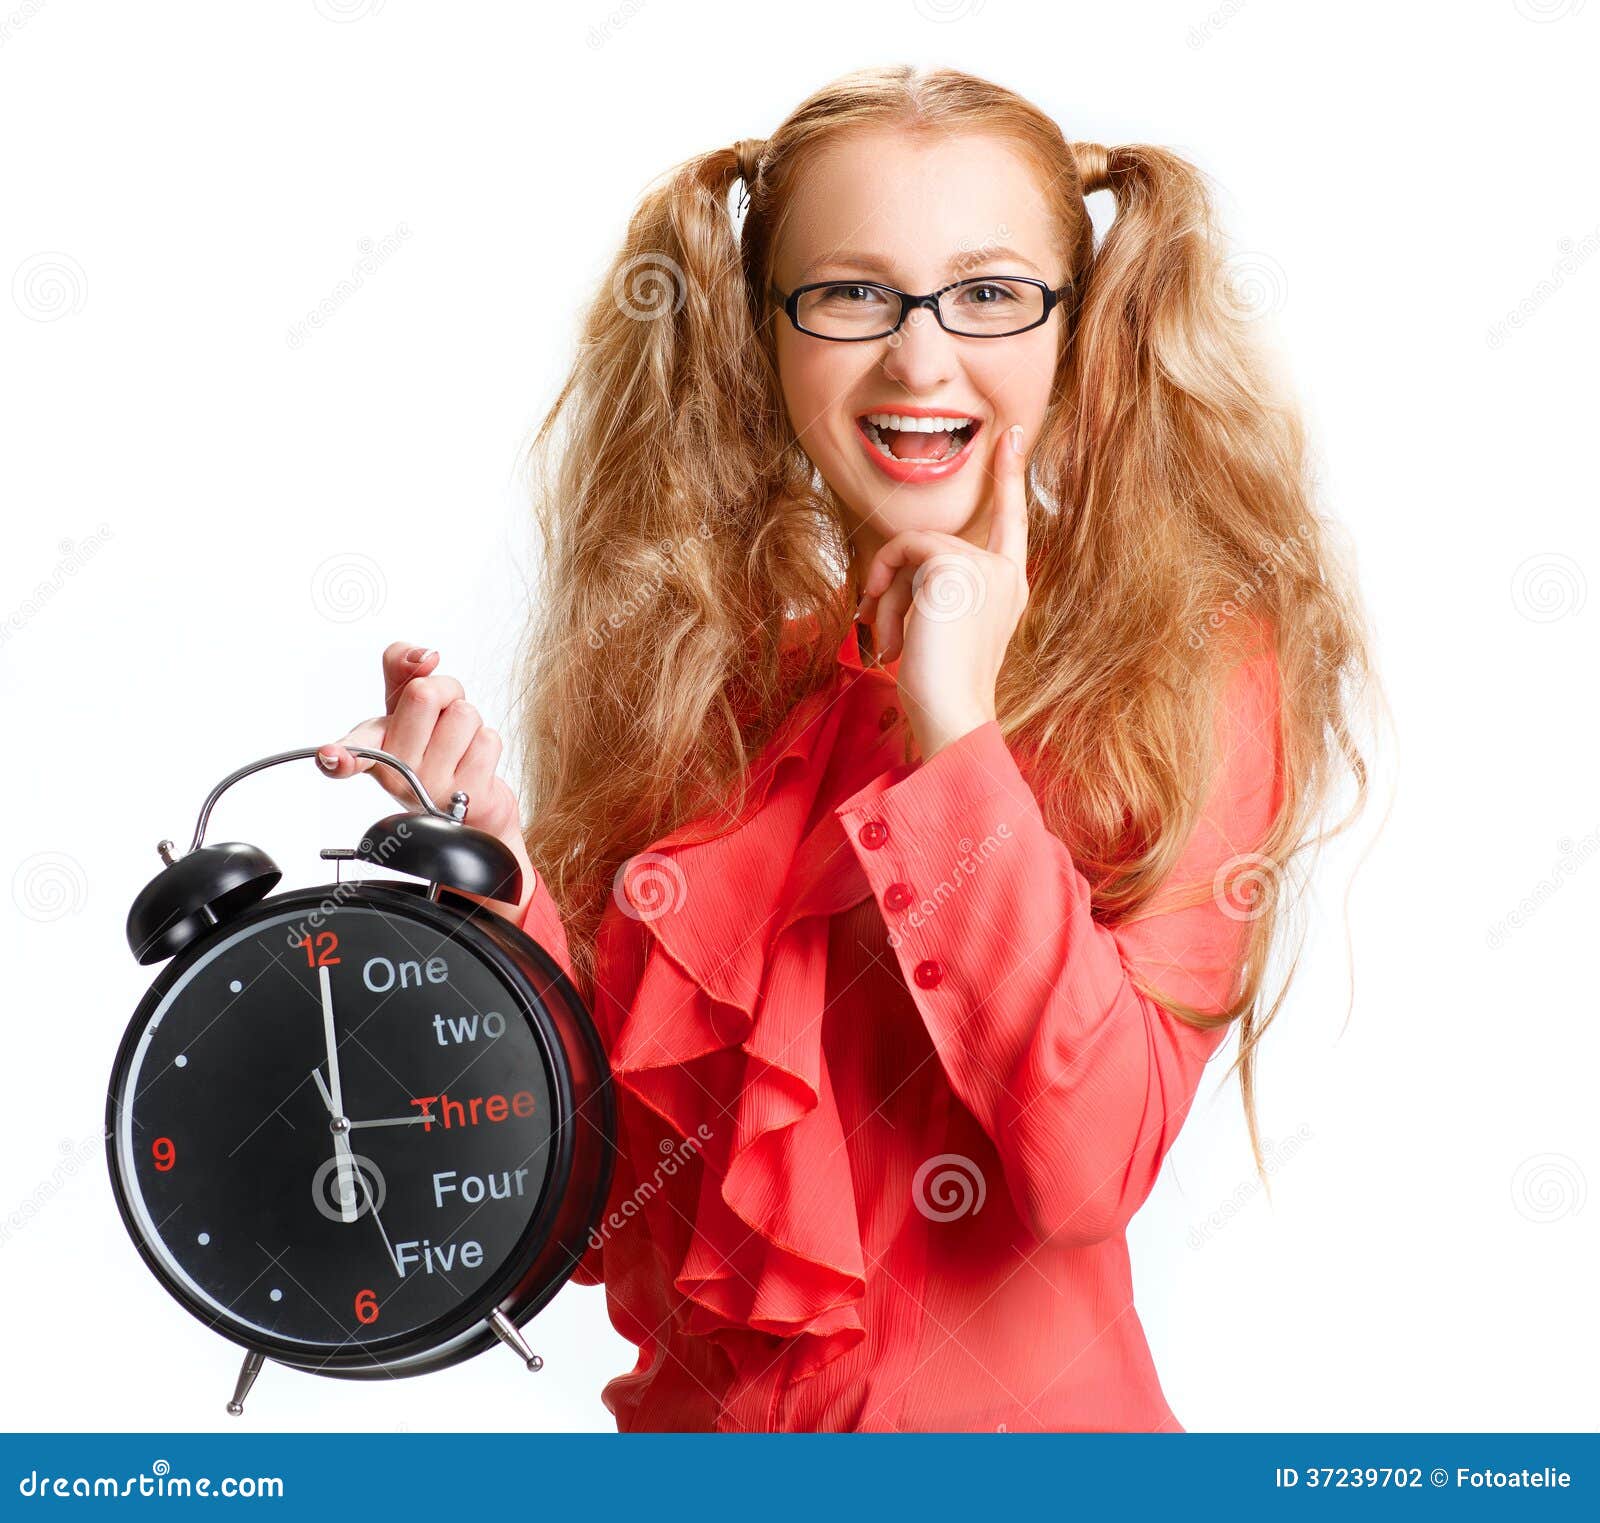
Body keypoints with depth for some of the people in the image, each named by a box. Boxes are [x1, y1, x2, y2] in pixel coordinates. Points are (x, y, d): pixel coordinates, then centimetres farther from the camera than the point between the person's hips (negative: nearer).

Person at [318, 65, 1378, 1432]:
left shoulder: (1197, 675, -6)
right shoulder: (694, 657, 1)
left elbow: (1088, 1171, -16)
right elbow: (597, 1206, 3)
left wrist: (957, 734, -15)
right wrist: (499, 884, -11)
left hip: (1014, 1408, -2)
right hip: (695, 1406, 3)